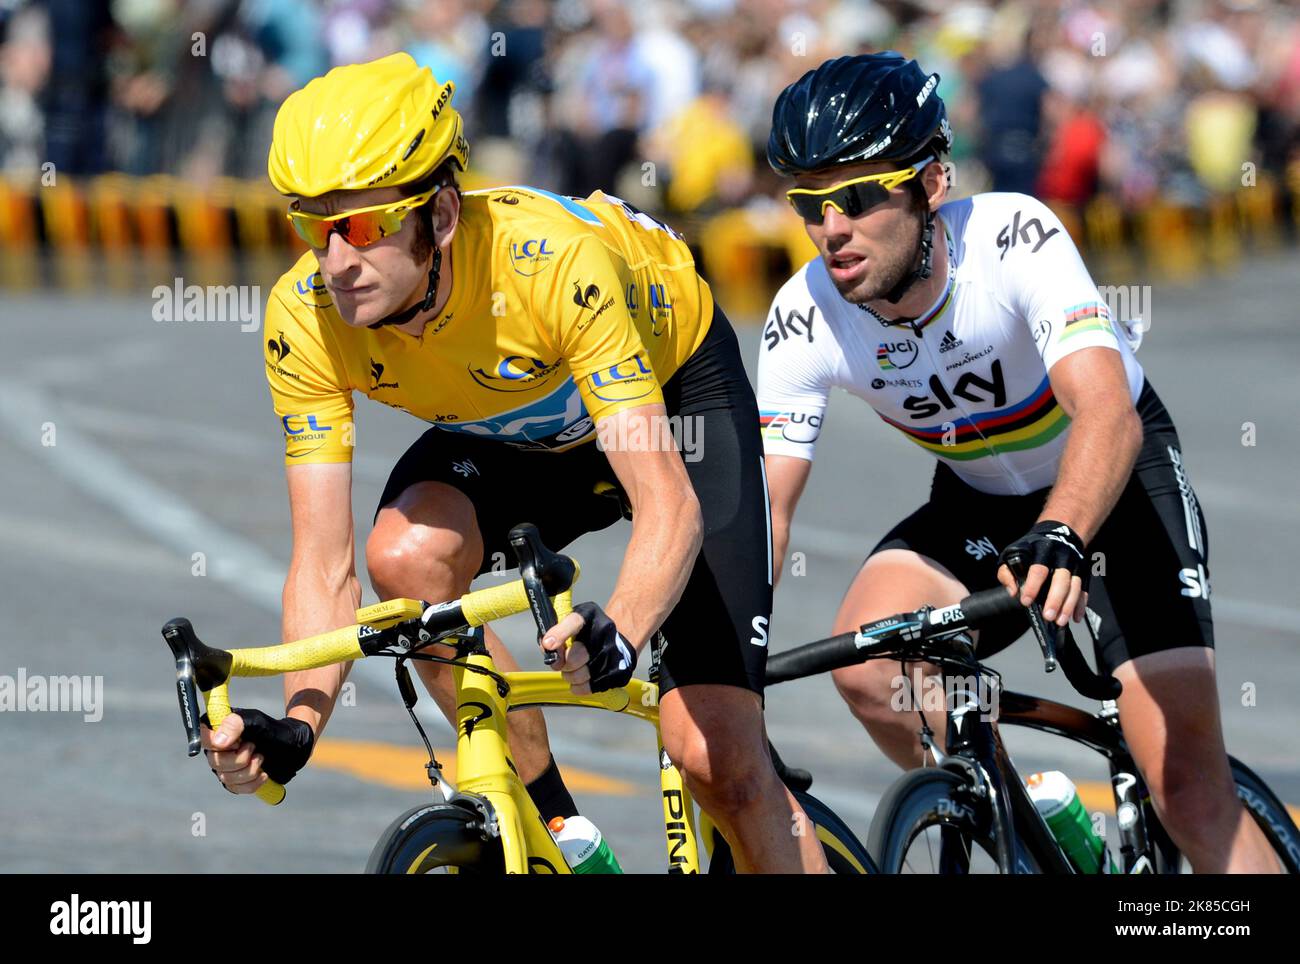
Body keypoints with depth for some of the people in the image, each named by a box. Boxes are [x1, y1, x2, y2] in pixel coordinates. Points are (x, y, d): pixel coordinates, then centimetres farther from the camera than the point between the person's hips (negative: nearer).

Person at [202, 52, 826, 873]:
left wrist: (618, 636, -62)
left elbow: (670, 506, -43)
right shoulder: (306, 319, -28)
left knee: (715, 754, -15)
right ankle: (557, 831, -10)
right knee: (407, 556, -28)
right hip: (508, 429, 4)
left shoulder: (555, 262, -40)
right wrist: (297, 727, -41)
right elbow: (324, 567, -24)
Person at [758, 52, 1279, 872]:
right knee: (866, 664, -25)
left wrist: (1058, 539, -64)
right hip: (979, 503, 4)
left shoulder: (1014, 238, -32)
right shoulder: (807, 320, -20)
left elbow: (1108, 414, -45)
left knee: (1186, 782, -18)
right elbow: (766, 506, -16)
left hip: (1114, 481, -4)